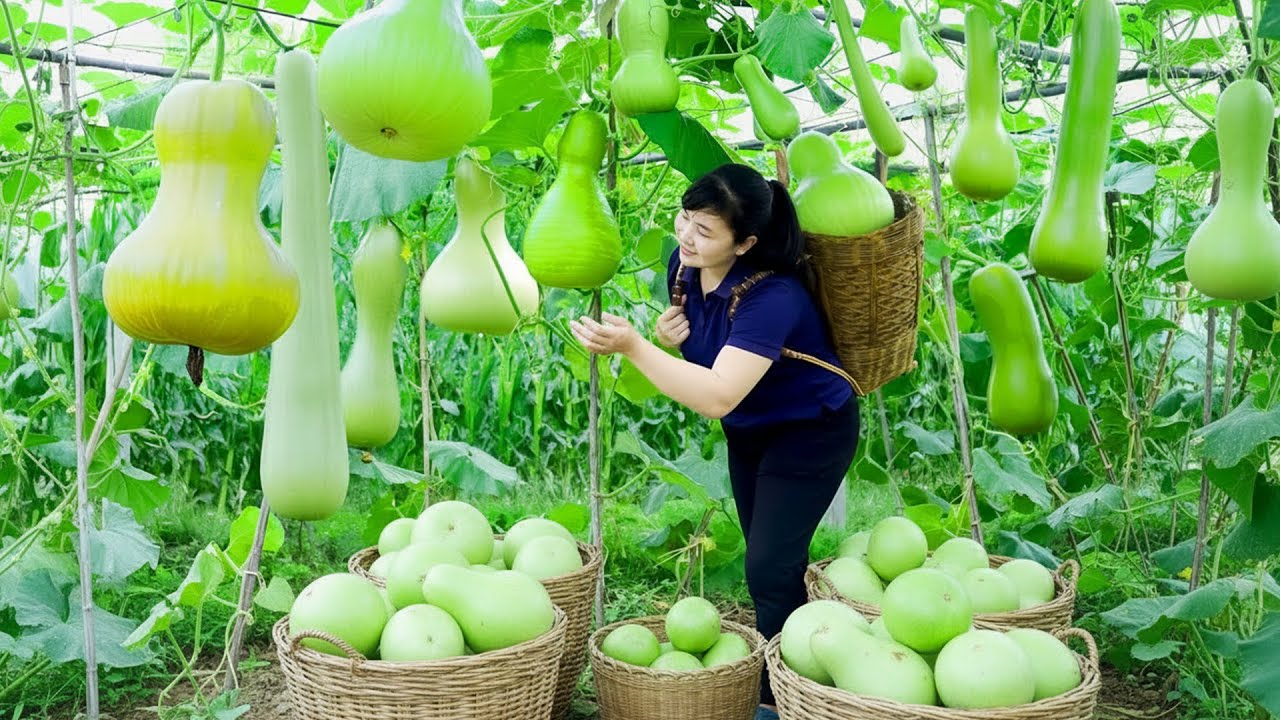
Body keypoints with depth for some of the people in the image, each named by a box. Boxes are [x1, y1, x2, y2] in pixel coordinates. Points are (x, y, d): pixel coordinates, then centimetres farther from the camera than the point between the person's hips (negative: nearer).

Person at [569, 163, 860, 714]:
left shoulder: (771, 296, -35)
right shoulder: (682, 266, -13)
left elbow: (719, 397, -43)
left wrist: (633, 346, -47)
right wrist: (669, 333, -17)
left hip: (811, 431, -7)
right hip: (749, 429, 8)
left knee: (770, 568, -10)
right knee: (768, 561, 17)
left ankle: (780, 695, 8)